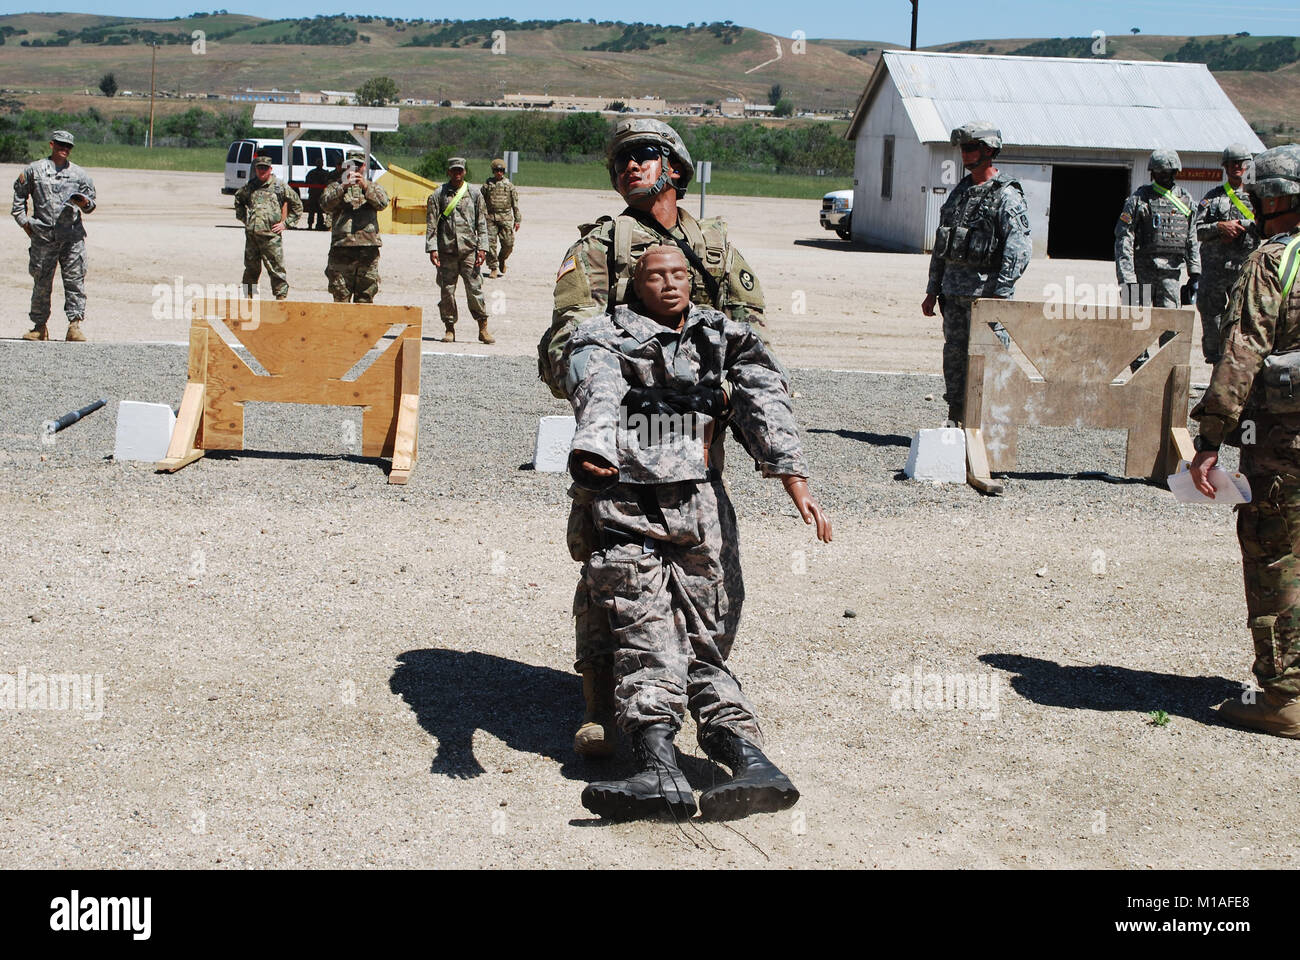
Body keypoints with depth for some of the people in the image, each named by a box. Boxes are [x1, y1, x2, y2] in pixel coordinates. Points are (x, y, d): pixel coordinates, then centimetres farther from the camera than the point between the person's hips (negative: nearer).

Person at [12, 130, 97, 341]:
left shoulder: (79, 174, 12)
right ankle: (40, 326, 13)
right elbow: (19, 195, 17)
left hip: (72, 236, 0)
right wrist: (24, 221, 8)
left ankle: (75, 325, -7)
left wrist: (85, 202, -10)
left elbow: (91, 206, 13)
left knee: (75, 280, -7)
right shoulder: (33, 170, 9)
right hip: (43, 236, 0)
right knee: (41, 283, 4)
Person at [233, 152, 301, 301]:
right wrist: (243, 218, 19)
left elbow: (297, 205, 7)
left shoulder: (280, 186, 2)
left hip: (271, 235, -4)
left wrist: (285, 223, 1)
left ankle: (282, 296, 0)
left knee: (276, 269, -4)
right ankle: (248, 295, 20)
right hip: (251, 234, 4)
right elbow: (238, 200, 31)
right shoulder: (250, 186, 12)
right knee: (251, 269, 11)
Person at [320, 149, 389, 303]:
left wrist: (365, 186, -16)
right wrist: (343, 187, -15)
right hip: (342, 246, -1)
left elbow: (383, 202, -2)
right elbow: (325, 204, -5)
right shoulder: (336, 186, 14)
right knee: (341, 296, -3)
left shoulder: (373, 186, 18)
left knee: (366, 296, 3)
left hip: (369, 246, 1)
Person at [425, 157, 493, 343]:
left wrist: (482, 248, 0)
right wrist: (432, 248, -5)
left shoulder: (475, 195, 9)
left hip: (469, 250, 0)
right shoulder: (438, 195, 5)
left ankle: (483, 328, 2)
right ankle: (449, 329, 11)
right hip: (446, 251, 0)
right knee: (447, 291, 2)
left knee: (475, 289, -4)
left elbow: (481, 223, 9)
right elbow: (431, 223, 3)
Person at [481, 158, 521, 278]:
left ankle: (502, 259, 25)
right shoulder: (486, 186, 7)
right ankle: (493, 268, 1)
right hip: (490, 217, -1)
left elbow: (515, 204, 10)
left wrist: (517, 220, 5)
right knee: (491, 243, -7)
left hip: (505, 218, 1)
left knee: (508, 243, -4)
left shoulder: (509, 186, 10)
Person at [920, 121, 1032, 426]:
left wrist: (1001, 292, -22)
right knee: (954, 355, 10)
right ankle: (955, 421, 19)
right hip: (954, 290, 7)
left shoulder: (1007, 195, -7)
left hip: (986, 290, -7)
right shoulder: (959, 192, 16)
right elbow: (940, 245, 20)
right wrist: (932, 290, 17)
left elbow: (1019, 248, -15)